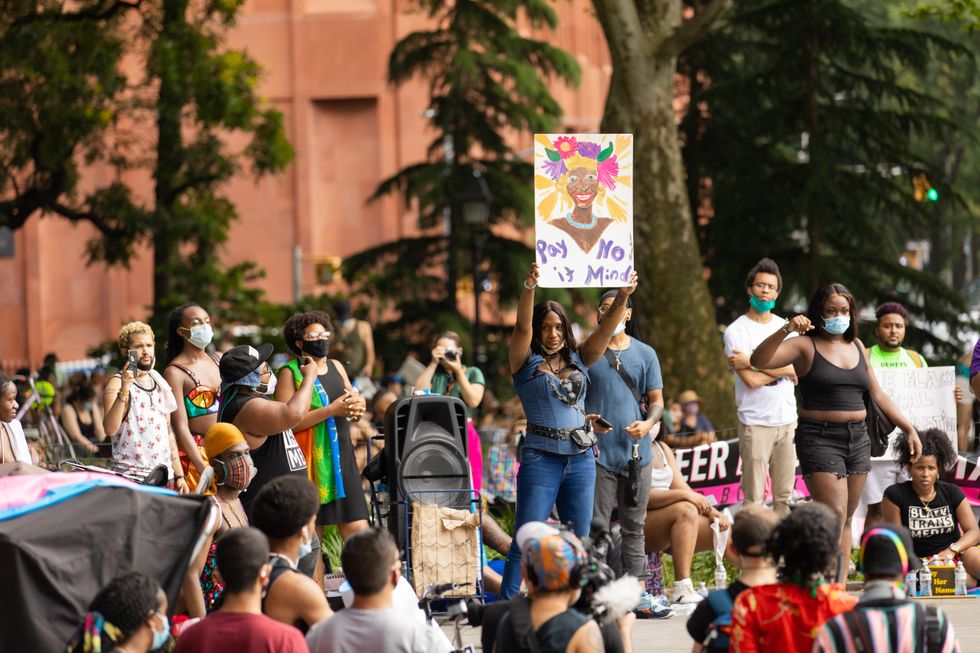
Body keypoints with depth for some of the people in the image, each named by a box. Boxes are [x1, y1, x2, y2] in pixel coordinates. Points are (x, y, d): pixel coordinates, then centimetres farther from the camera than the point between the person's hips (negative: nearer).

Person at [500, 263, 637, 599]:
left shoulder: (579, 361, 12)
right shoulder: (526, 363, 2)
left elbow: (607, 328, 3)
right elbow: (523, 326, -14)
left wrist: (623, 296, -14)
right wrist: (529, 288, -30)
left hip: (581, 458, 5)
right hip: (541, 457, -4)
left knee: (579, 542, 7)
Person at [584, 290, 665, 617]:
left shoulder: (645, 354, 11)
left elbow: (656, 399, 11)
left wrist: (648, 424, -9)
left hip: (636, 451, 3)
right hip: (597, 452, -3)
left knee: (634, 526, 9)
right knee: (596, 527, -4)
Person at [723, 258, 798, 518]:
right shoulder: (736, 331, -4)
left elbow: (796, 371, -4)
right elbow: (750, 380, -14)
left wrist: (751, 363, -10)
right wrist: (782, 368, -2)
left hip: (787, 420, 5)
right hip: (755, 423, -5)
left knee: (784, 496, 7)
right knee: (754, 499, -6)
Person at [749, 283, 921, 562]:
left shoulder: (856, 346, 15)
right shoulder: (805, 346, -4)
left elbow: (877, 393, 22)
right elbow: (759, 361, -18)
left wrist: (908, 428, 18)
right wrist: (786, 330, -31)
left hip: (858, 439, 6)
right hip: (819, 439, -6)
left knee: (846, 520, 8)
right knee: (835, 516, -17)